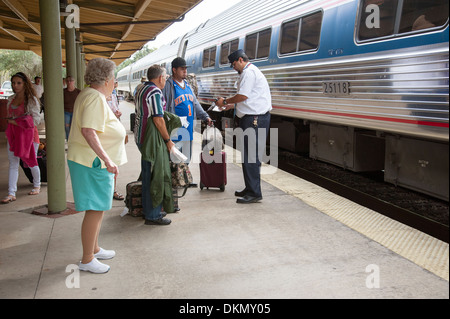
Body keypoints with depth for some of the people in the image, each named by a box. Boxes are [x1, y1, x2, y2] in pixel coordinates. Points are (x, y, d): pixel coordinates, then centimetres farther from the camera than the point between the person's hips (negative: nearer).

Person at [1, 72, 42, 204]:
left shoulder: (31, 99, -7)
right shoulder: (11, 99, 10)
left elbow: (36, 120, -12)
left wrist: (16, 121, -13)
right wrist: (11, 122, 3)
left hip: (27, 133, -5)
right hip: (13, 134, 5)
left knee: (31, 162, 7)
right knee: (13, 164, 0)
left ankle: (37, 186, 30)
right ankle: (11, 193, -1)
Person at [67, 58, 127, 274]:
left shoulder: (88, 95, 15)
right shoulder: (96, 98, -19)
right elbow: (88, 131, -29)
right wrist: (107, 160, -31)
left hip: (92, 161, 11)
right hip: (94, 163, -11)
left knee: (98, 208, 20)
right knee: (95, 210, -4)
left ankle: (94, 249, 33)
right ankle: (87, 260, 7)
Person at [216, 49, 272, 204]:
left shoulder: (249, 72, -11)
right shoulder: (250, 71, 23)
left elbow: (242, 96, -18)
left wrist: (225, 101, -3)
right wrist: (232, 105, 22)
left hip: (255, 119, -11)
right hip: (253, 118, 11)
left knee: (251, 156, -9)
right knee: (248, 155, 15)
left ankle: (254, 193, -5)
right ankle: (250, 189, 24)